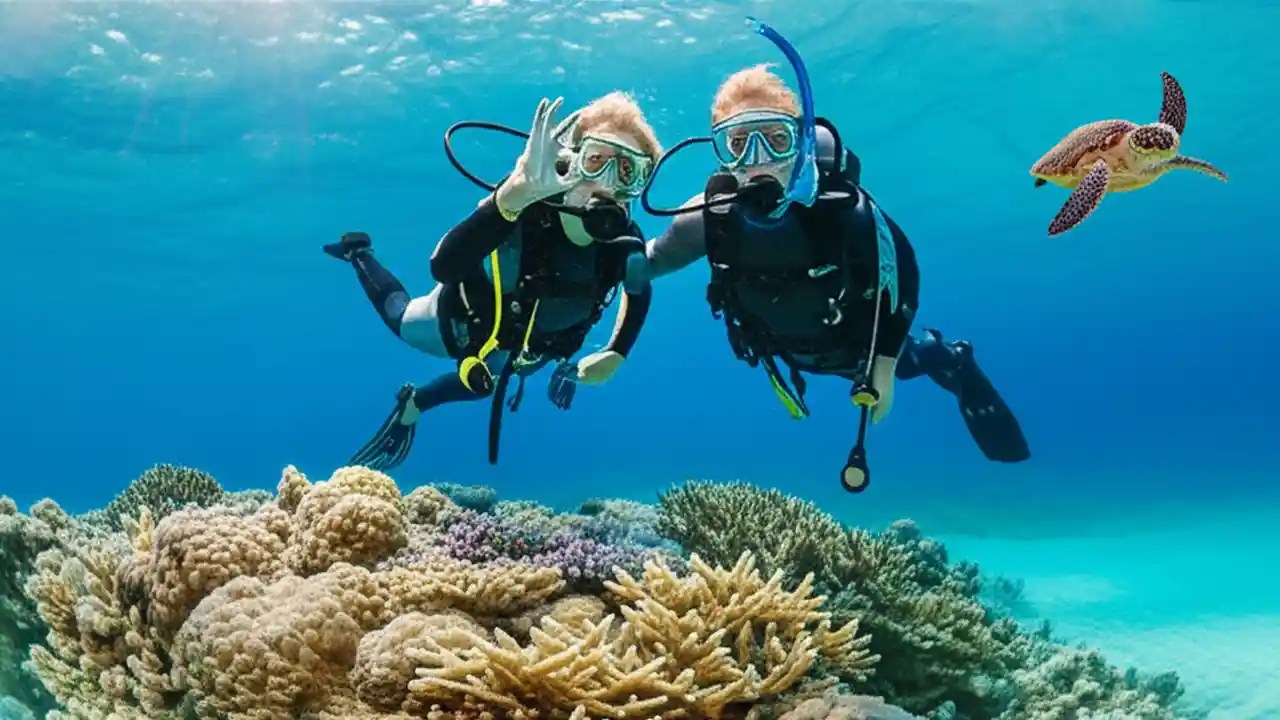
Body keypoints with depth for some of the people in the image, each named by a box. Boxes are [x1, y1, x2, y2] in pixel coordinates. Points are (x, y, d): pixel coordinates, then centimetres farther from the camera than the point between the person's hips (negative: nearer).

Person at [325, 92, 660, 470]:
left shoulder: (625, 245, -32)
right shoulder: (524, 209, -47)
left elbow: (640, 293, -5)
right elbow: (443, 268, -67)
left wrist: (616, 354, -14)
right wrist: (514, 193, -81)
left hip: (527, 346, 4)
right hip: (462, 323, -4)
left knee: (481, 385, 34)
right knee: (399, 318, 29)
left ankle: (413, 405, 62)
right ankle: (359, 253, 56)